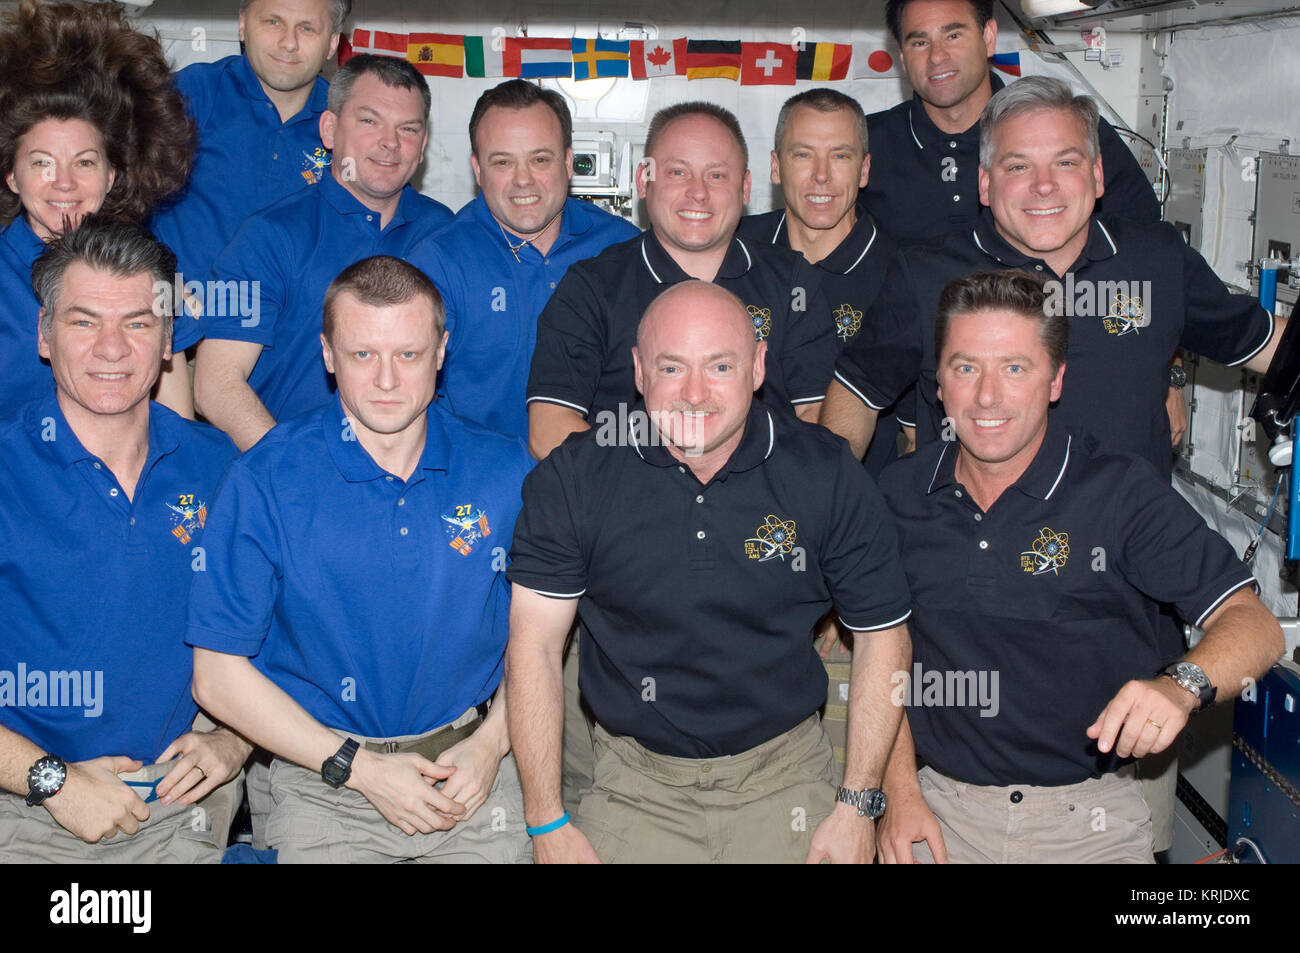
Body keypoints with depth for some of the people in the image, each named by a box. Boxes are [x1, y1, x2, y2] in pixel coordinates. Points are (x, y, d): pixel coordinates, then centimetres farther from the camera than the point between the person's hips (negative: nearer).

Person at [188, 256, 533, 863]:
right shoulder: (264, 483, -8)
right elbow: (218, 674, -6)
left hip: (473, 770, 1)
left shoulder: (506, 471, -1)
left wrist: (490, 744, -6)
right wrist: (361, 768, -10)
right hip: (322, 780, -1)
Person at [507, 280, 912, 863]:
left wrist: (857, 807, -3)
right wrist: (548, 824, -9)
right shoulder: (574, 478, -9)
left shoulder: (827, 475, -8)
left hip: (784, 781, 0)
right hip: (635, 786, 0)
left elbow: (881, 632, 1)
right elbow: (534, 645, -7)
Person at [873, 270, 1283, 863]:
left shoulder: (1124, 492, -6)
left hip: (1088, 819, -1)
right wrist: (900, 792, 0)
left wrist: (1181, 686, -30)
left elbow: (1254, 625, -10)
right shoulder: (899, 495, 4)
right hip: (942, 808, 2)